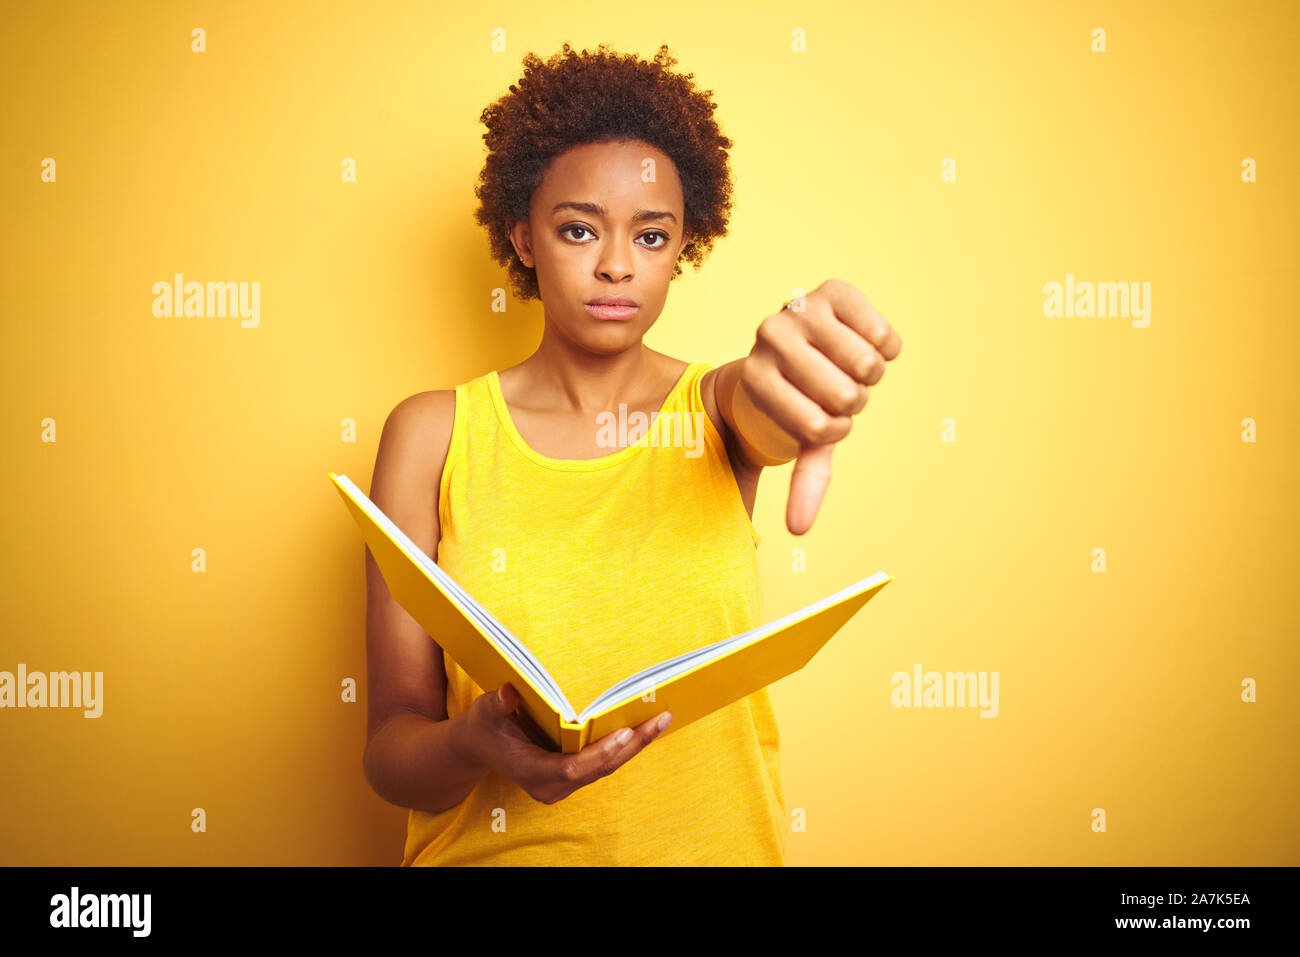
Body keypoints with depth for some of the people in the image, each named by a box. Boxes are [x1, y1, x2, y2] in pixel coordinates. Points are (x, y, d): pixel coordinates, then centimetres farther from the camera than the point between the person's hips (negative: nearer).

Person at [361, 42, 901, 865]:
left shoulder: (725, 406, 4)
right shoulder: (433, 435, -1)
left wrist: (806, 351, -40)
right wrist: (473, 746, -23)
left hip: (714, 839, 2)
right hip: (494, 844, -1)